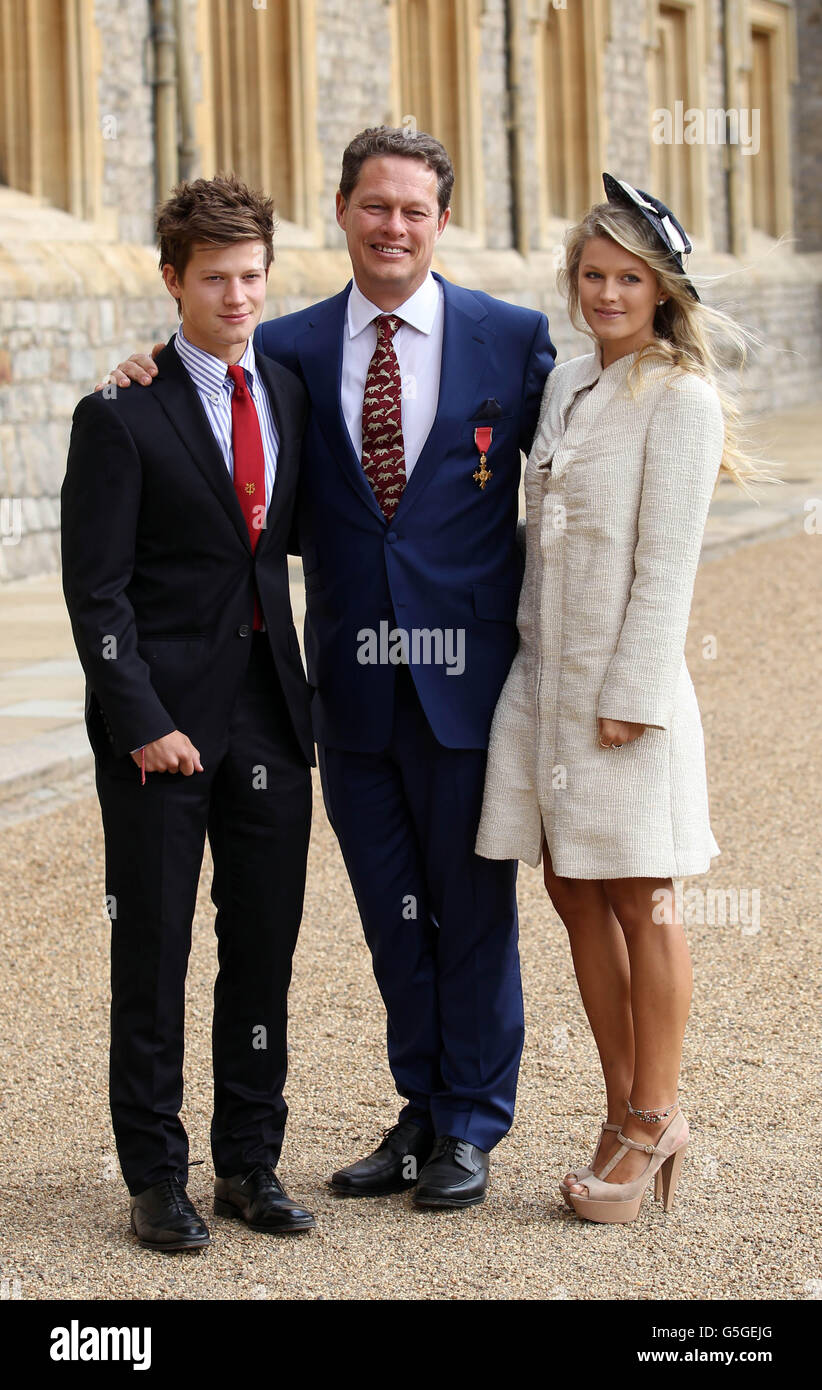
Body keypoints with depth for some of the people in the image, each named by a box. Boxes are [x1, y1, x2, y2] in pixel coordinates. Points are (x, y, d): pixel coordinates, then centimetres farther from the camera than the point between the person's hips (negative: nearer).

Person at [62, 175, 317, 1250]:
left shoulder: (287, 393, 9)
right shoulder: (122, 415, -8)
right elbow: (96, 588, -10)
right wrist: (143, 722, -15)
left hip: (269, 715, 5)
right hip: (164, 724, -5)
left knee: (266, 942, 9)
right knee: (152, 950, 2)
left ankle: (251, 1160, 21)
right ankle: (155, 1174, 12)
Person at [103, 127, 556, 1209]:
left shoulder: (513, 338, -1)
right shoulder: (291, 349, 5)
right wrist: (153, 380, -8)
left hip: (467, 673, -2)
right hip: (353, 676, 3)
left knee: (473, 906, 6)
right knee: (391, 913, 12)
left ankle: (471, 1127, 20)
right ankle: (422, 1109, 27)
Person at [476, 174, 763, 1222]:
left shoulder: (680, 399, -10)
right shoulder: (565, 385, 12)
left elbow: (665, 565, -14)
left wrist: (628, 697, -16)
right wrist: (537, 658, 11)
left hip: (626, 685, -7)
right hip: (544, 675, 7)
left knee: (641, 903, 1)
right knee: (574, 895, 10)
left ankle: (654, 1122, 11)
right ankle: (625, 1117, 19)